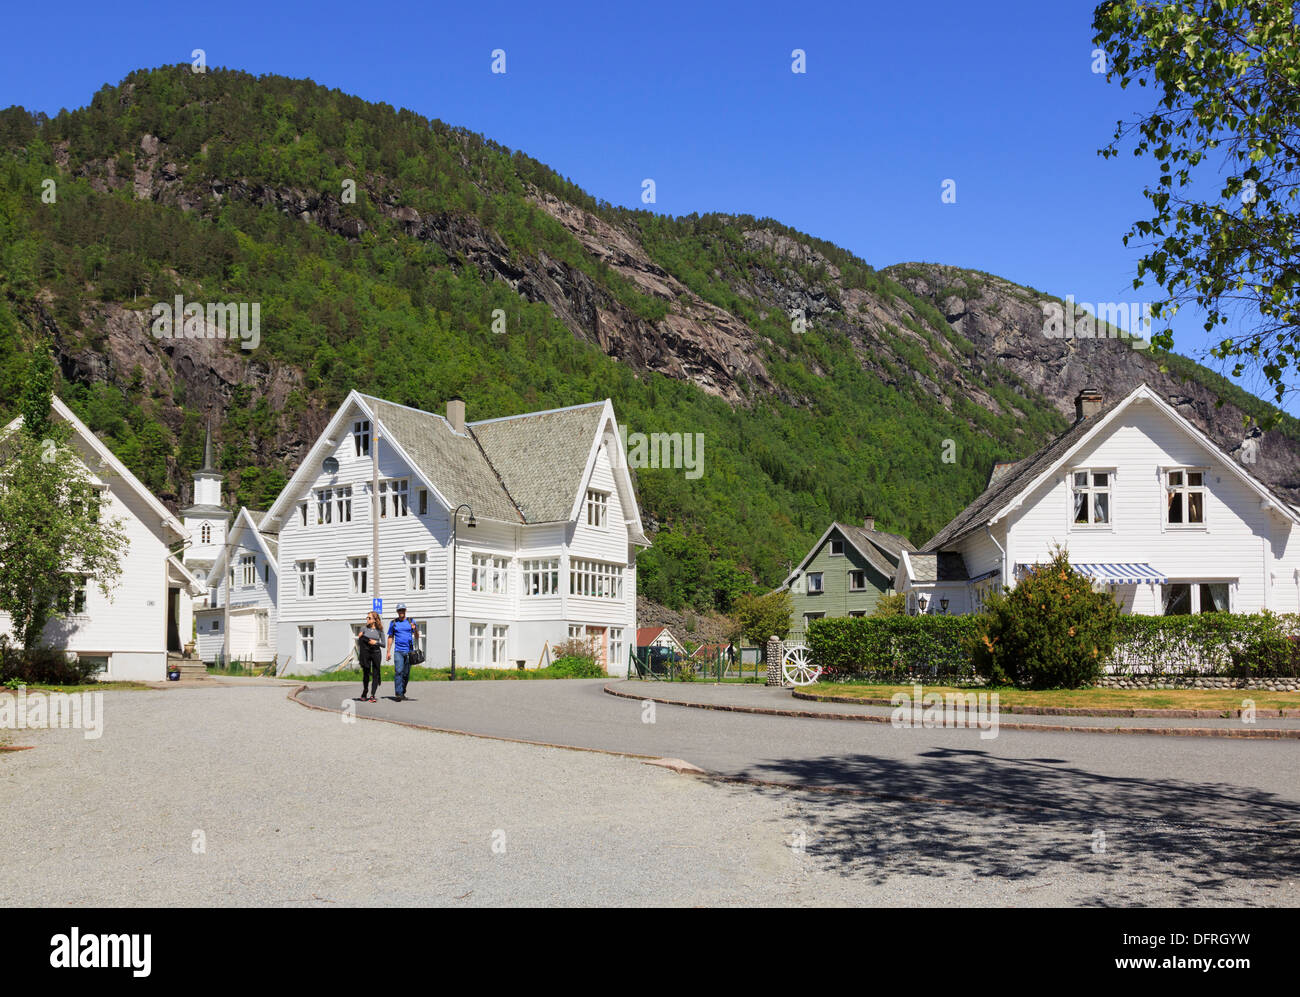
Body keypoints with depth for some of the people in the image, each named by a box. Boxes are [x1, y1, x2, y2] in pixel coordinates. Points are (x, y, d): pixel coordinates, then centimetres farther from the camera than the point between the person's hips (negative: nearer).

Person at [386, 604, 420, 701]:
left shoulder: (410, 622, 9)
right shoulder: (393, 623, 9)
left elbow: (417, 638, 8)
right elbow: (390, 638, 12)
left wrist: (415, 629, -13)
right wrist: (388, 651, 6)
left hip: (409, 651, 1)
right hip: (398, 651, -1)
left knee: (406, 673, 5)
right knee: (398, 672, -14)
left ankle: (403, 692, 17)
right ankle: (398, 694, -17)